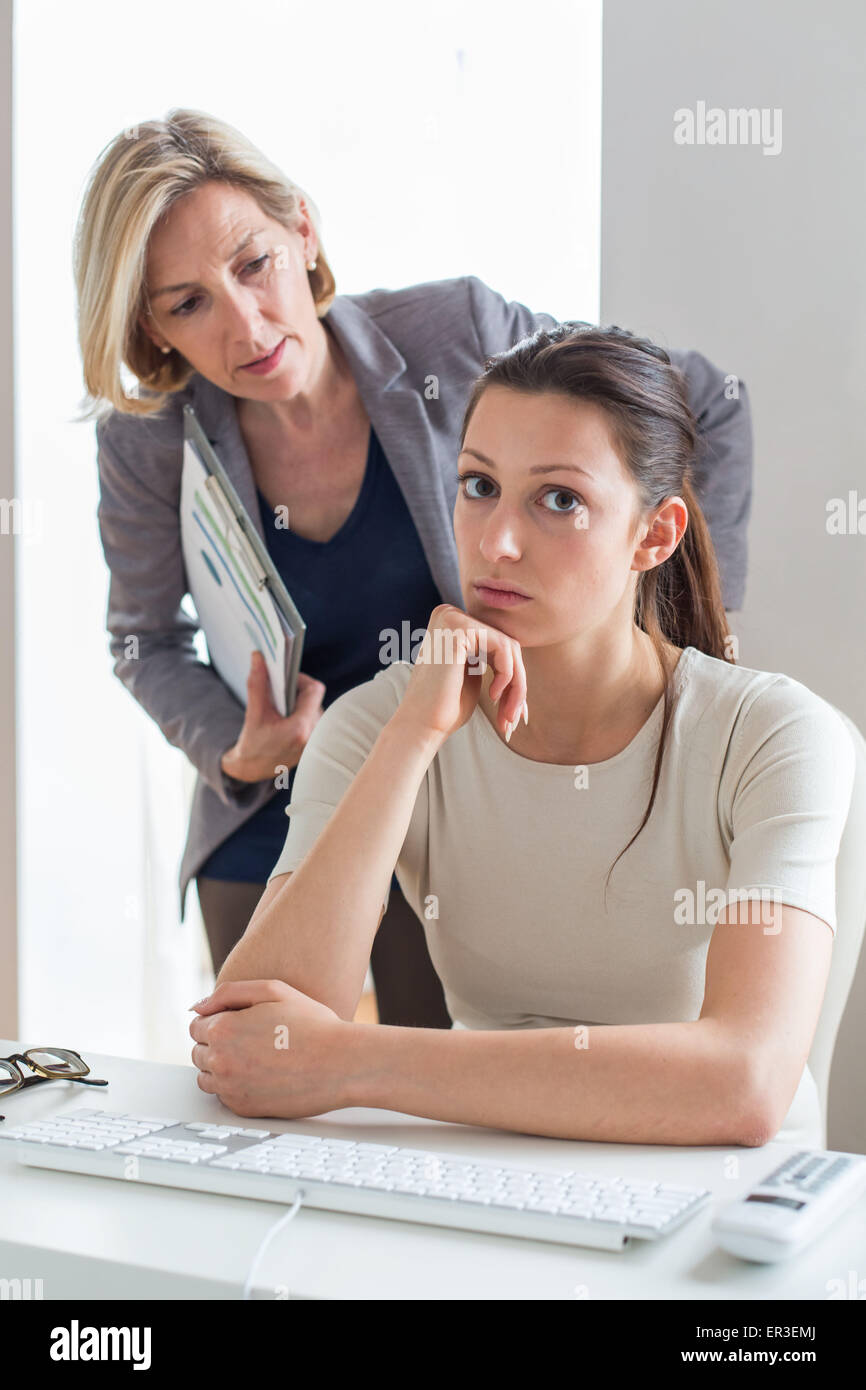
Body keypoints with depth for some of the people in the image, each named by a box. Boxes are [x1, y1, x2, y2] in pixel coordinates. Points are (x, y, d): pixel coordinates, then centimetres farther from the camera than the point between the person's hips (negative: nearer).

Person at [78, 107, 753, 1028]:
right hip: (267, 833, 1)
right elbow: (147, 642, 5)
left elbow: (709, 406, -5)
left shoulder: (455, 333, -17)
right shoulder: (147, 444, -13)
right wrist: (234, 753, -13)